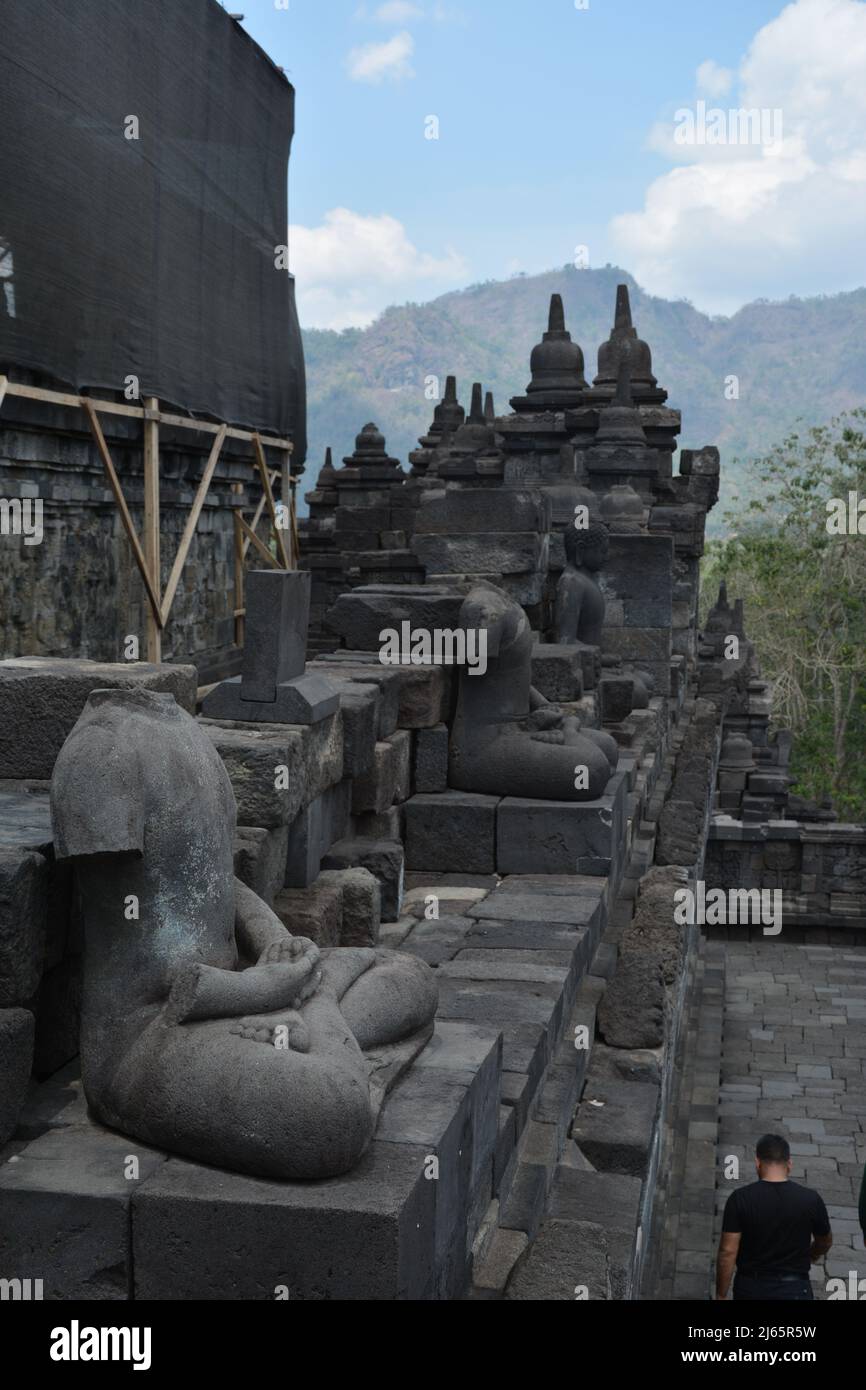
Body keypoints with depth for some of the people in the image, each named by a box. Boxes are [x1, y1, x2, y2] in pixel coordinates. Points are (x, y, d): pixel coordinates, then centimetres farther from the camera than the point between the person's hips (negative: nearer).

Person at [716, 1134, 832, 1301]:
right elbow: (825, 1242, 10)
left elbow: (728, 1252, -12)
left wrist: (721, 1296, -1)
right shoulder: (810, 1200, -9)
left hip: (750, 1289, 1)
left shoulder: (740, 1199, -12)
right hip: (794, 1290, -1)